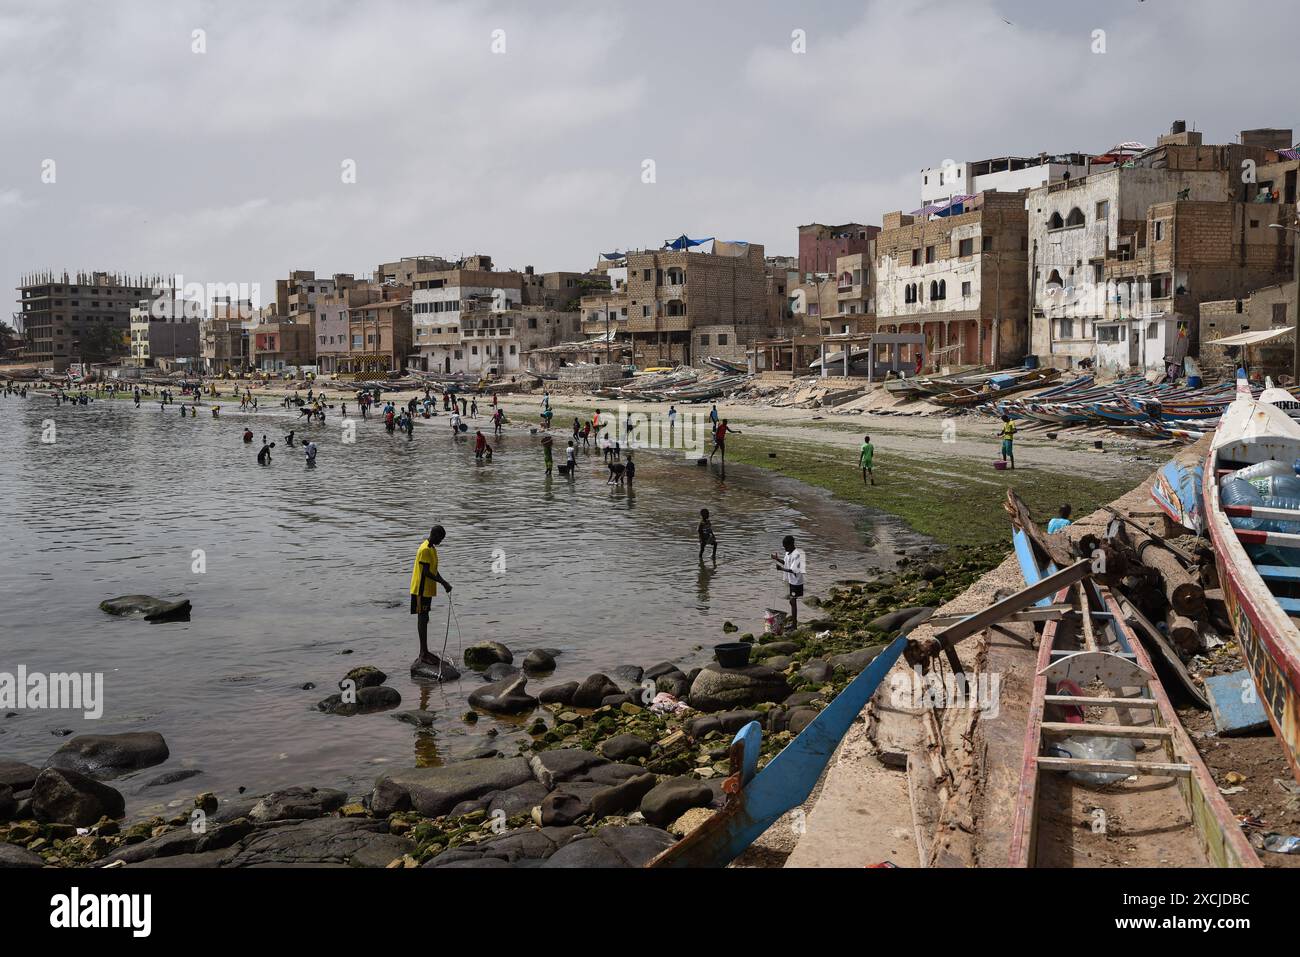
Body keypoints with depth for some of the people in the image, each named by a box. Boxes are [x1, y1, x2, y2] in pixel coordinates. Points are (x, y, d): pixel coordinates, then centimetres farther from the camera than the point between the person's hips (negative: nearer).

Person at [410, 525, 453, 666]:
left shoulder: (432, 549, 12)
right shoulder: (424, 550, -19)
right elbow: (426, 572, -23)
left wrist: (444, 582, 7)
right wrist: (443, 583, -21)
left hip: (428, 590, 10)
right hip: (421, 590, -10)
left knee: (424, 619, 13)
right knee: (422, 619, -6)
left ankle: (424, 651, 19)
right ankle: (424, 654, -4)